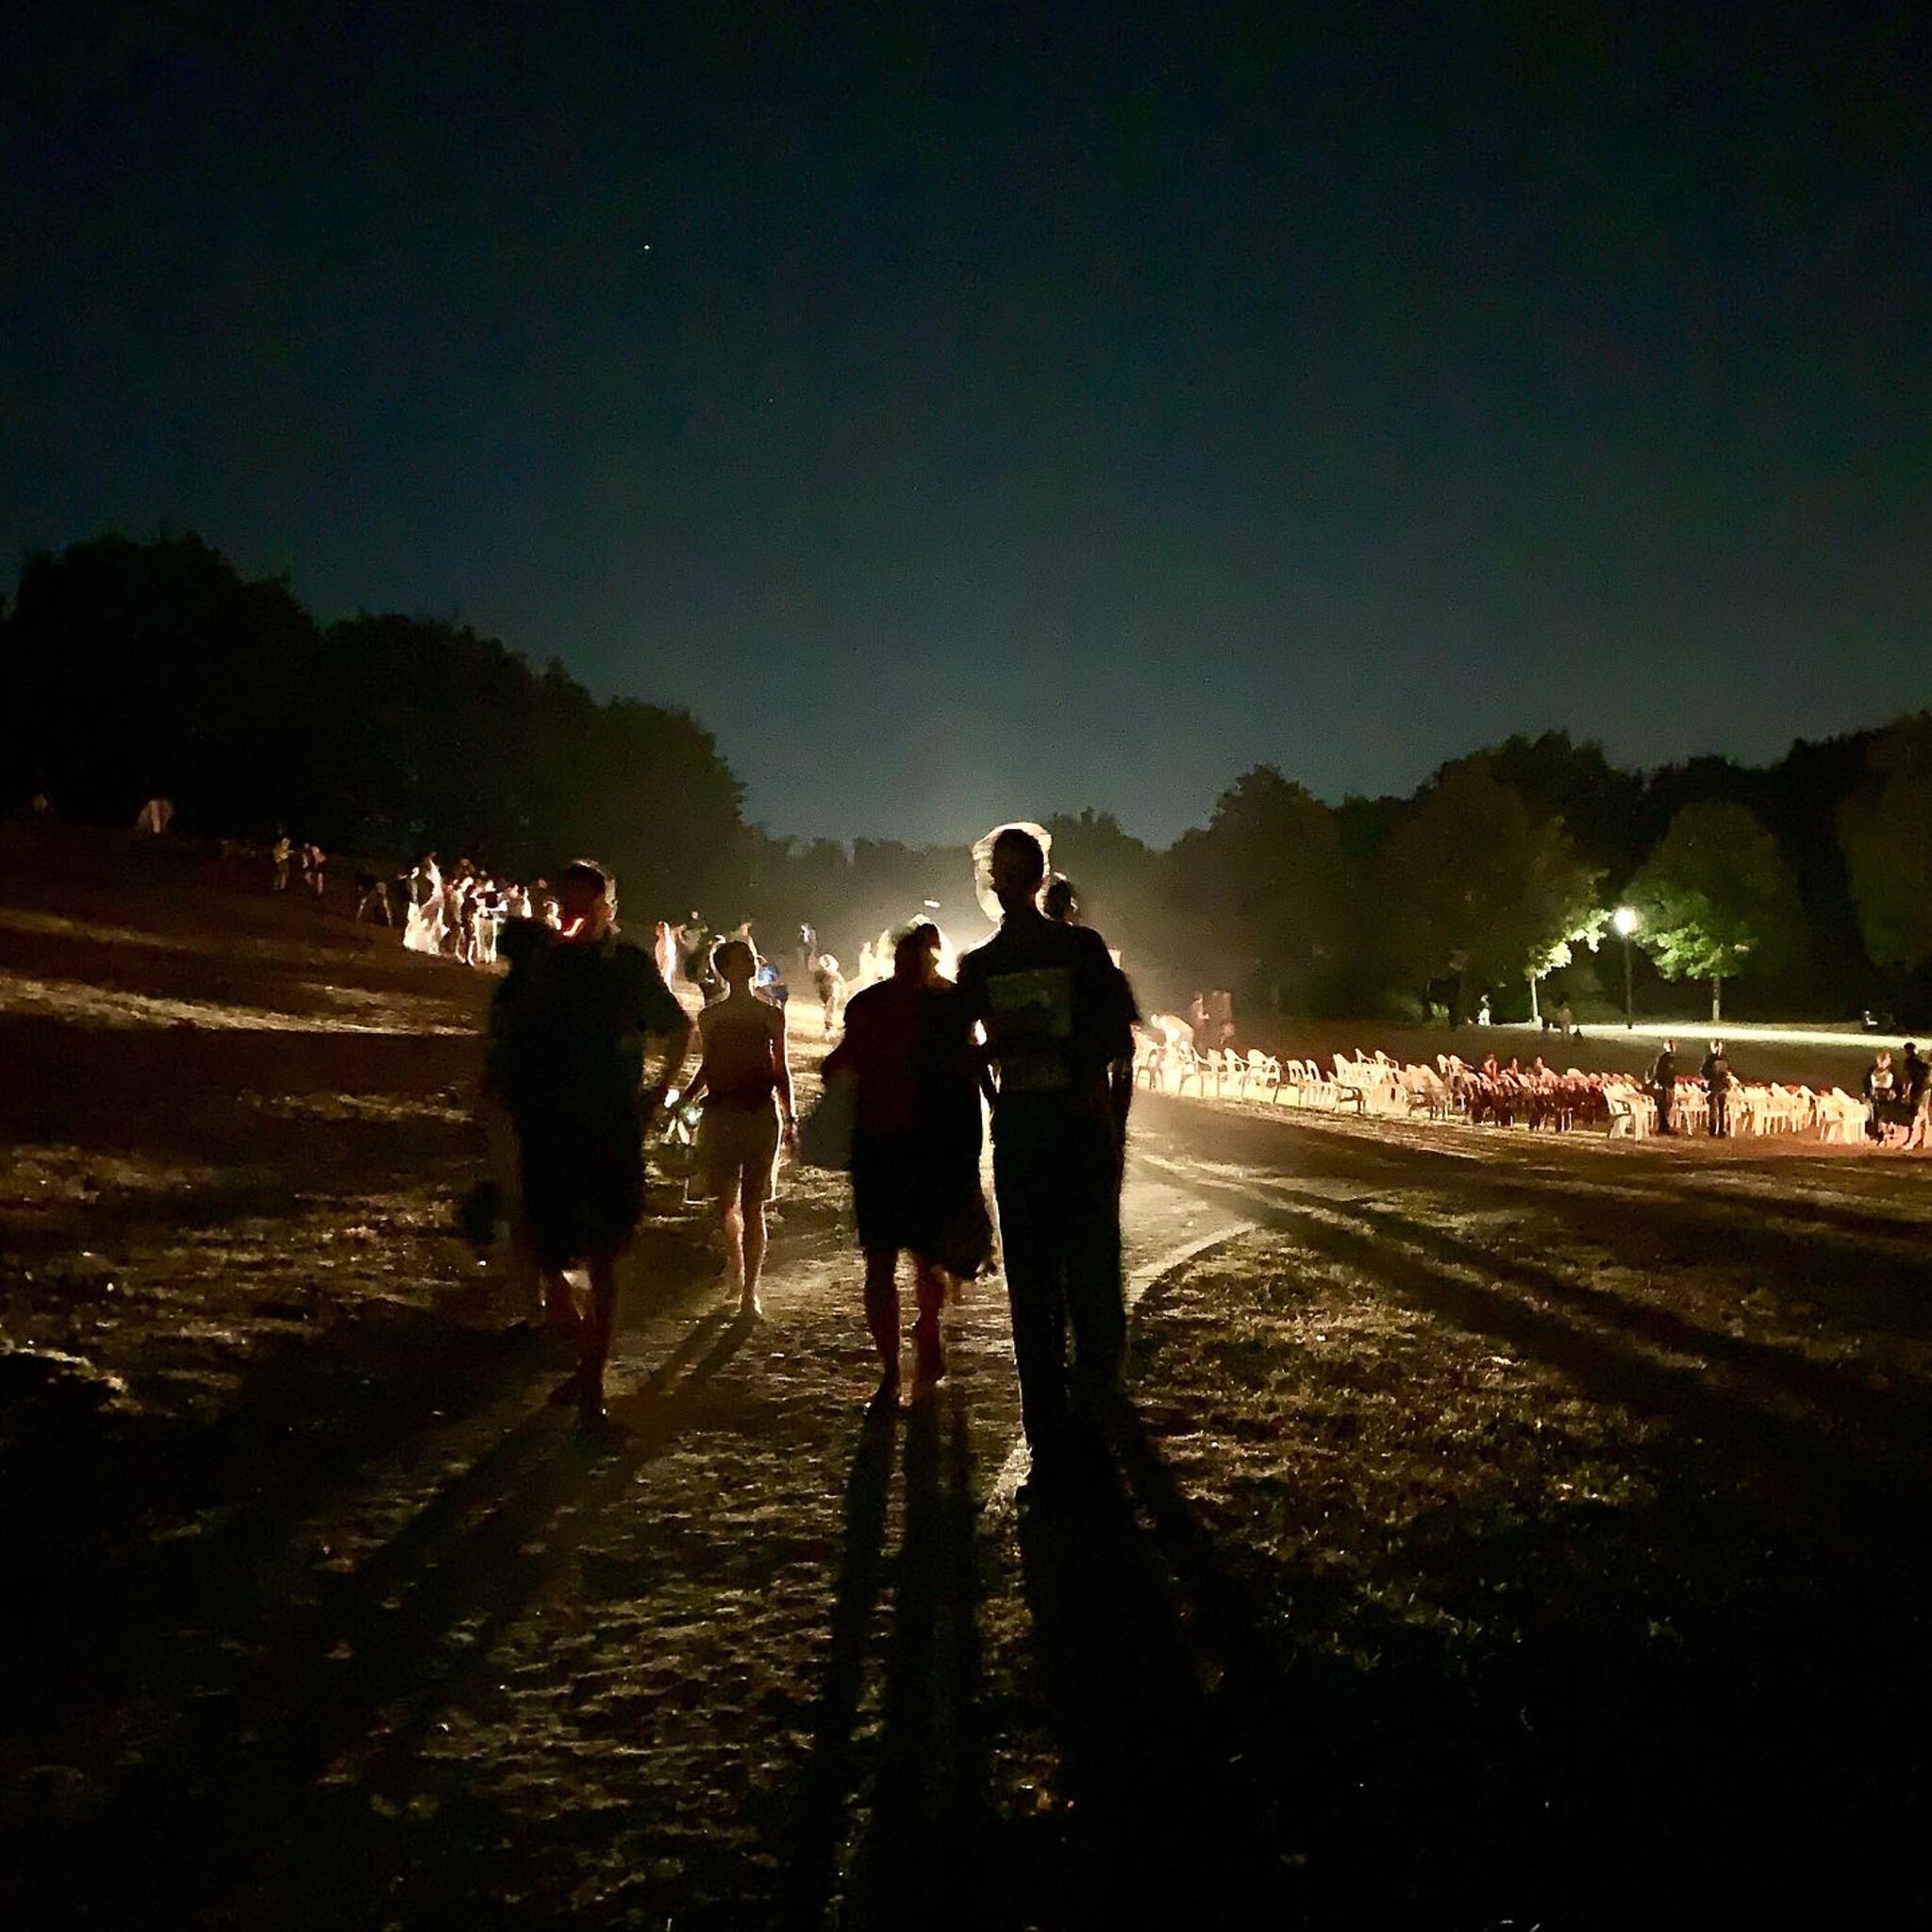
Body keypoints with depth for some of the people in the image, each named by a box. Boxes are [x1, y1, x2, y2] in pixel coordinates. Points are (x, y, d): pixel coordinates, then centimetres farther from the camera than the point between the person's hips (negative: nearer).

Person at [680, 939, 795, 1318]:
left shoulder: (772, 1015, 3)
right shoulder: (710, 1017, 5)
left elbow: (781, 1070, 8)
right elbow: (708, 1066, 14)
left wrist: (790, 1118, 2)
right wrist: (685, 1099, 1)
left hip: (761, 1115, -1)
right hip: (720, 1113, 1)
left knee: (753, 1206, -1)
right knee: (725, 1204, 6)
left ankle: (750, 1292, 5)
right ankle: (736, 1264, 34)